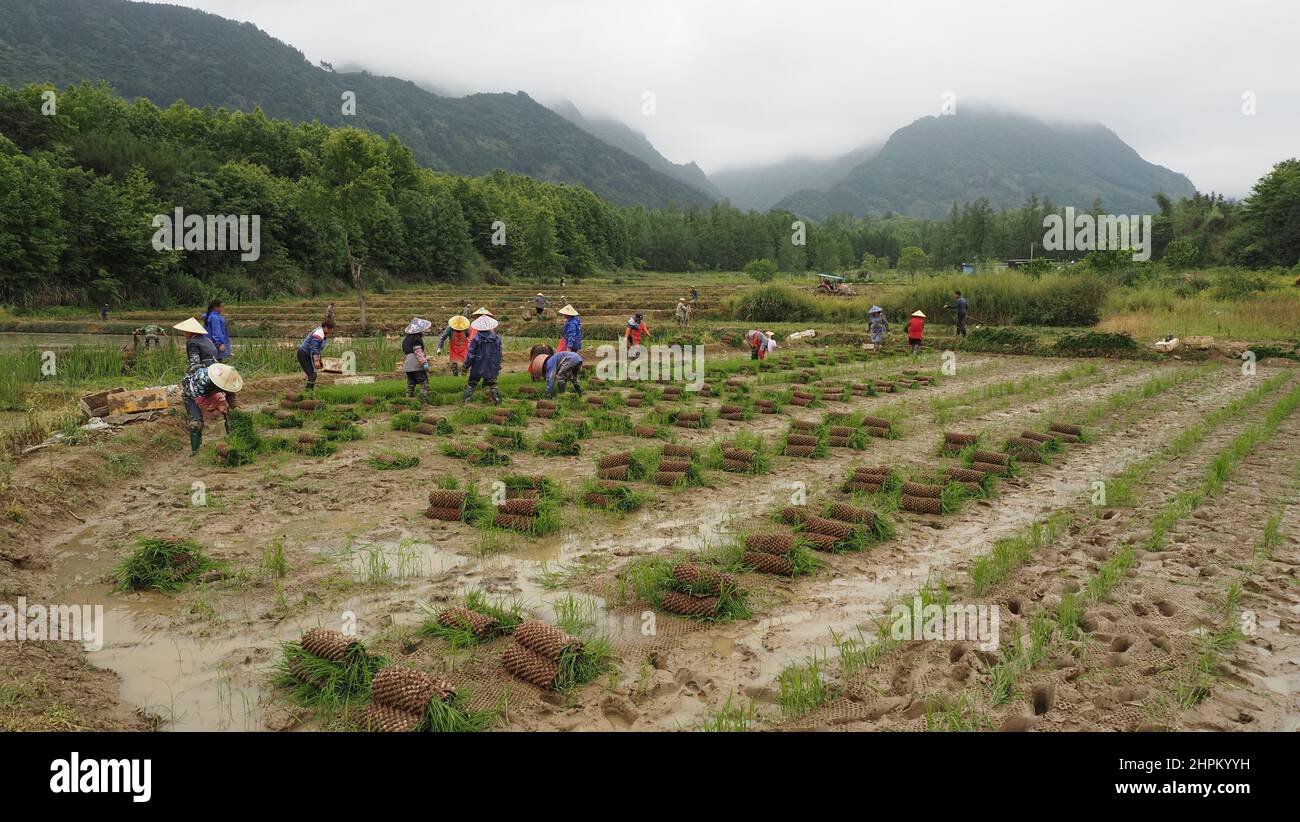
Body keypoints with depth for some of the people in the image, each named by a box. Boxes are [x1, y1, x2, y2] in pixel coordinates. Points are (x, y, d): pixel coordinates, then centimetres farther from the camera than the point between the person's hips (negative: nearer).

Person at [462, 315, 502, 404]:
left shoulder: (476, 339, -12)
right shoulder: (496, 339, -1)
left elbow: (470, 354, -9)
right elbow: (499, 354, 6)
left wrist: (465, 366, 0)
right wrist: (498, 367, 17)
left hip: (477, 367, -2)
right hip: (491, 367, 2)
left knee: (471, 383, 10)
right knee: (492, 384, 14)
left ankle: (467, 400, 5)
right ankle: (496, 399, 5)